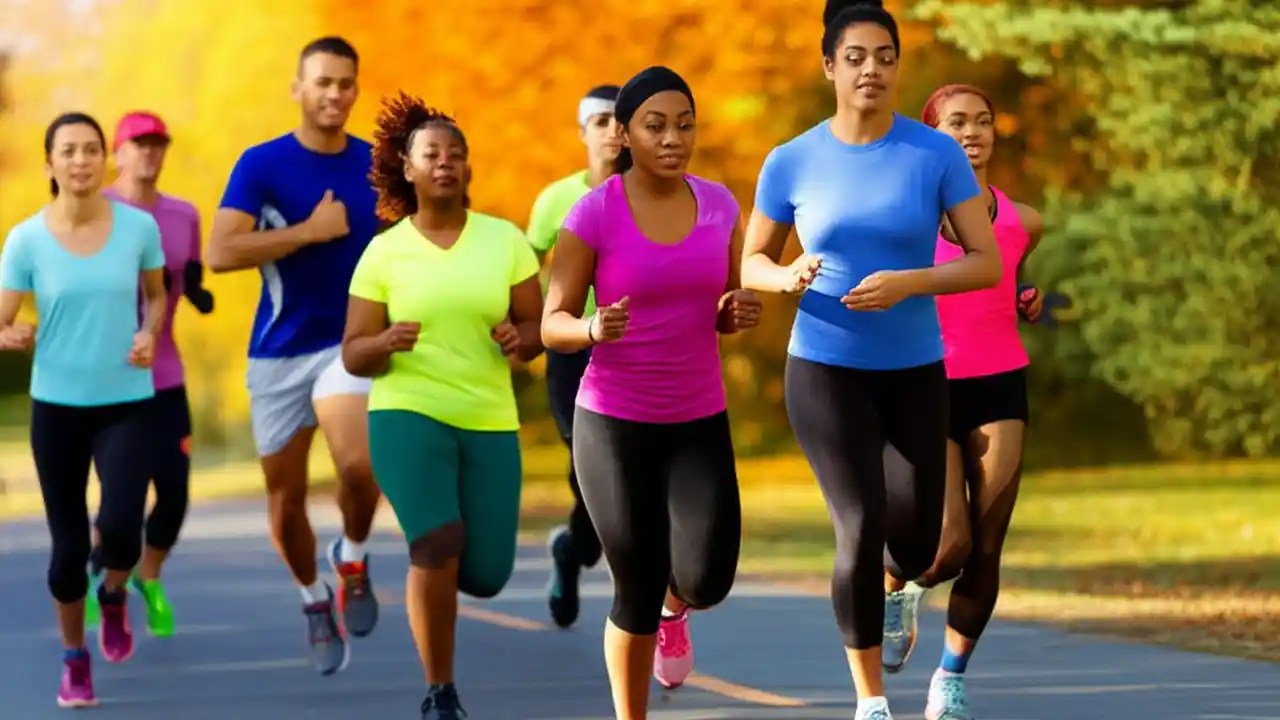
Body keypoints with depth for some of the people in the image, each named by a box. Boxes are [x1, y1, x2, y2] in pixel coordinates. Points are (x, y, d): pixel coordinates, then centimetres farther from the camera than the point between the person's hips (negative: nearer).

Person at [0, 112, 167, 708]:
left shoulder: (138, 227, -6)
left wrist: (149, 334, -9)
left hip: (128, 402, 0)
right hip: (56, 404, 0)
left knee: (121, 527, -18)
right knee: (68, 543, 4)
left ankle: (114, 595, 18)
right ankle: (74, 656, 28)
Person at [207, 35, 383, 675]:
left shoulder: (379, 166, 1)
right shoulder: (262, 165, -8)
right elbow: (221, 253, -19)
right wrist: (311, 230, -20)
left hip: (353, 342, 0)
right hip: (279, 352, 0)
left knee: (358, 466, -26)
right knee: (286, 500, 8)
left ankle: (352, 558, 4)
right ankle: (314, 600, 35)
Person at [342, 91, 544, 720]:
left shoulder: (505, 240, 3)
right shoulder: (383, 253, -1)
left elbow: (537, 330, 6)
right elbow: (353, 358, 1)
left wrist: (518, 338, -18)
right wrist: (386, 343, -22)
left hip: (489, 424, 2)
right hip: (407, 414, -2)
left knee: (485, 577, -1)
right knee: (438, 546, -25)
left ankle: (429, 559, 38)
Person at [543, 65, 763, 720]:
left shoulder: (718, 205, 1)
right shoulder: (593, 215, -11)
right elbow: (553, 324, -8)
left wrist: (741, 312, -12)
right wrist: (592, 329, -30)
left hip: (699, 422, 3)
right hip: (614, 423, -3)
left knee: (705, 580, -10)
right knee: (636, 593, 0)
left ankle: (674, 611, 29)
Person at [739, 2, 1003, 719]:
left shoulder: (937, 153, -7)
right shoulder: (792, 162, -4)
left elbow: (988, 262, -8)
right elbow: (752, 262, 7)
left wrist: (908, 284, -23)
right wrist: (786, 276, -17)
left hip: (915, 370, 1)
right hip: (826, 369, -1)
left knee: (917, 543, 6)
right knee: (861, 528, -14)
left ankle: (893, 585, 48)